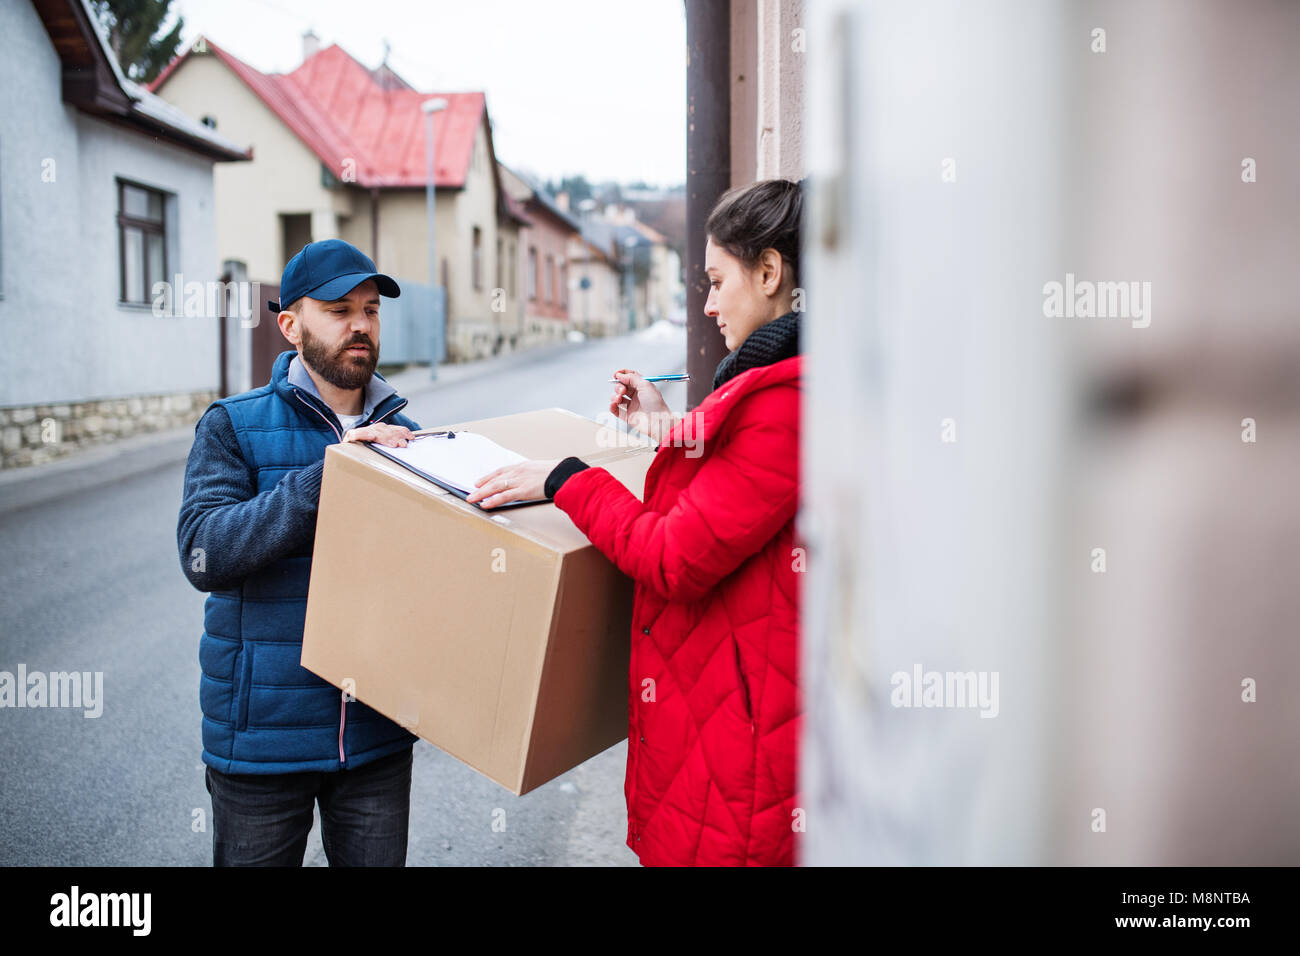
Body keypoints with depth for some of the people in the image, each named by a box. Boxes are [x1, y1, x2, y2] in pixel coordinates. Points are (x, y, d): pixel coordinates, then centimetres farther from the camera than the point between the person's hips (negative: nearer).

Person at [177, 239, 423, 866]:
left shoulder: (401, 435, 7)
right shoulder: (232, 426, -4)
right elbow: (203, 553, -18)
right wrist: (326, 476, -26)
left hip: (376, 734, 3)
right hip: (262, 736, -3)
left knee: (377, 860, 14)